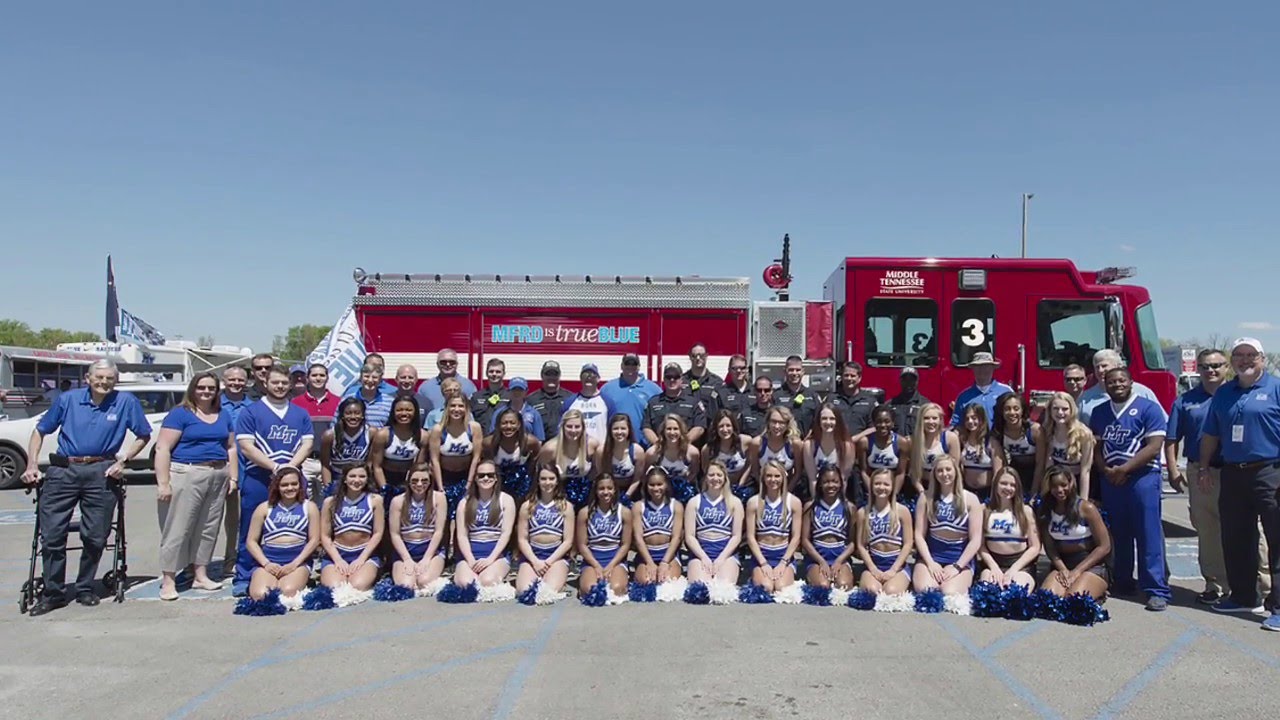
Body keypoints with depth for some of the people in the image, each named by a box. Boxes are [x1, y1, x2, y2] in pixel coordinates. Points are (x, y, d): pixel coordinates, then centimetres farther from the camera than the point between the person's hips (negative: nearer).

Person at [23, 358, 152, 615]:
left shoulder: (126, 402, 0)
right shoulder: (68, 399, 4)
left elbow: (144, 436, 8)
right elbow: (40, 431, 14)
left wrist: (122, 461, -3)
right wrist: (31, 464, 3)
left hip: (101, 473, -1)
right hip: (62, 471, 1)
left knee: (95, 536, 5)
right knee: (52, 534, 1)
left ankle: (85, 588, 22)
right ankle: (52, 593, 14)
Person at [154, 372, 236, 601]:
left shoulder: (224, 415, 15)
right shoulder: (179, 414, -3)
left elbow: (231, 447, 20)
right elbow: (162, 448, -9)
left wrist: (233, 477, 10)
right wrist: (163, 483, -15)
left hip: (218, 477, 6)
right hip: (186, 476, -6)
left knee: (208, 529, 11)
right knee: (177, 529, -4)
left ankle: (201, 576, 20)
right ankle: (168, 581, 4)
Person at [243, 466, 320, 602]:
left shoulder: (309, 507, 9)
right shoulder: (264, 508, 10)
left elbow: (314, 540, 2)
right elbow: (251, 541, 7)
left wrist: (294, 564, -11)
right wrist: (266, 563, -9)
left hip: (298, 561, -1)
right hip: (268, 560, 2)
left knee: (288, 593, -31)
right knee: (259, 595, -27)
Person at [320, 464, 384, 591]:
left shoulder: (374, 500, 5)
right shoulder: (331, 501, 8)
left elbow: (378, 533, 1)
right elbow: (325, 536, 5)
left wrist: (361, 558, -10)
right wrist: (338, 559, -9)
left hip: (365, 554, -1)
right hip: (336, 554, 1)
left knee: (358, 587, -31)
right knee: (333, 589, -29)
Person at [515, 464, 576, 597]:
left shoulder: (566, 506, 7)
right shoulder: (527, 506, 9)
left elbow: (568, 541, 2)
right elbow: (522, 539, 5)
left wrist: (549, 561, -10)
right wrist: (535, 561, -11)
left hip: (557, 556, -1)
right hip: (531, 555, 1)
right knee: (523, 591, -27)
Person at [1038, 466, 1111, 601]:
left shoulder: (1086, 508, -6)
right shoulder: (1046, 511, 6)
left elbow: (1104, 547, -7)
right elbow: (1050, 547, 4)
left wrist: (1077, 571, -12)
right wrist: (1063, 569, -15)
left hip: (1091, 565, -3)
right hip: (1062, 565, 3)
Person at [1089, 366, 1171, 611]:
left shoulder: (1148, 408, -2)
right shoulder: (1099, 412, 15)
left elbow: (1154, 446, -9)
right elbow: (1095, 446, 14)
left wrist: (1124, 469, -13)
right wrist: (1106, 470, -4)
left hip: (1142, 476, -5)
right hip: (1110, 479, 5)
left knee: (1149, 534, -7)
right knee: (1118, 534, 10)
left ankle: (1157, 590, -6)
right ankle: (1122, 583, 19)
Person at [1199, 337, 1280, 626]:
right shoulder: (1223, 393, 15)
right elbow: (1210, 434, 19)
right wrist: (1204, 467, 13)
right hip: (1232, 475, 6)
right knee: (1235, 542, 12)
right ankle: (1242, 596, 25)